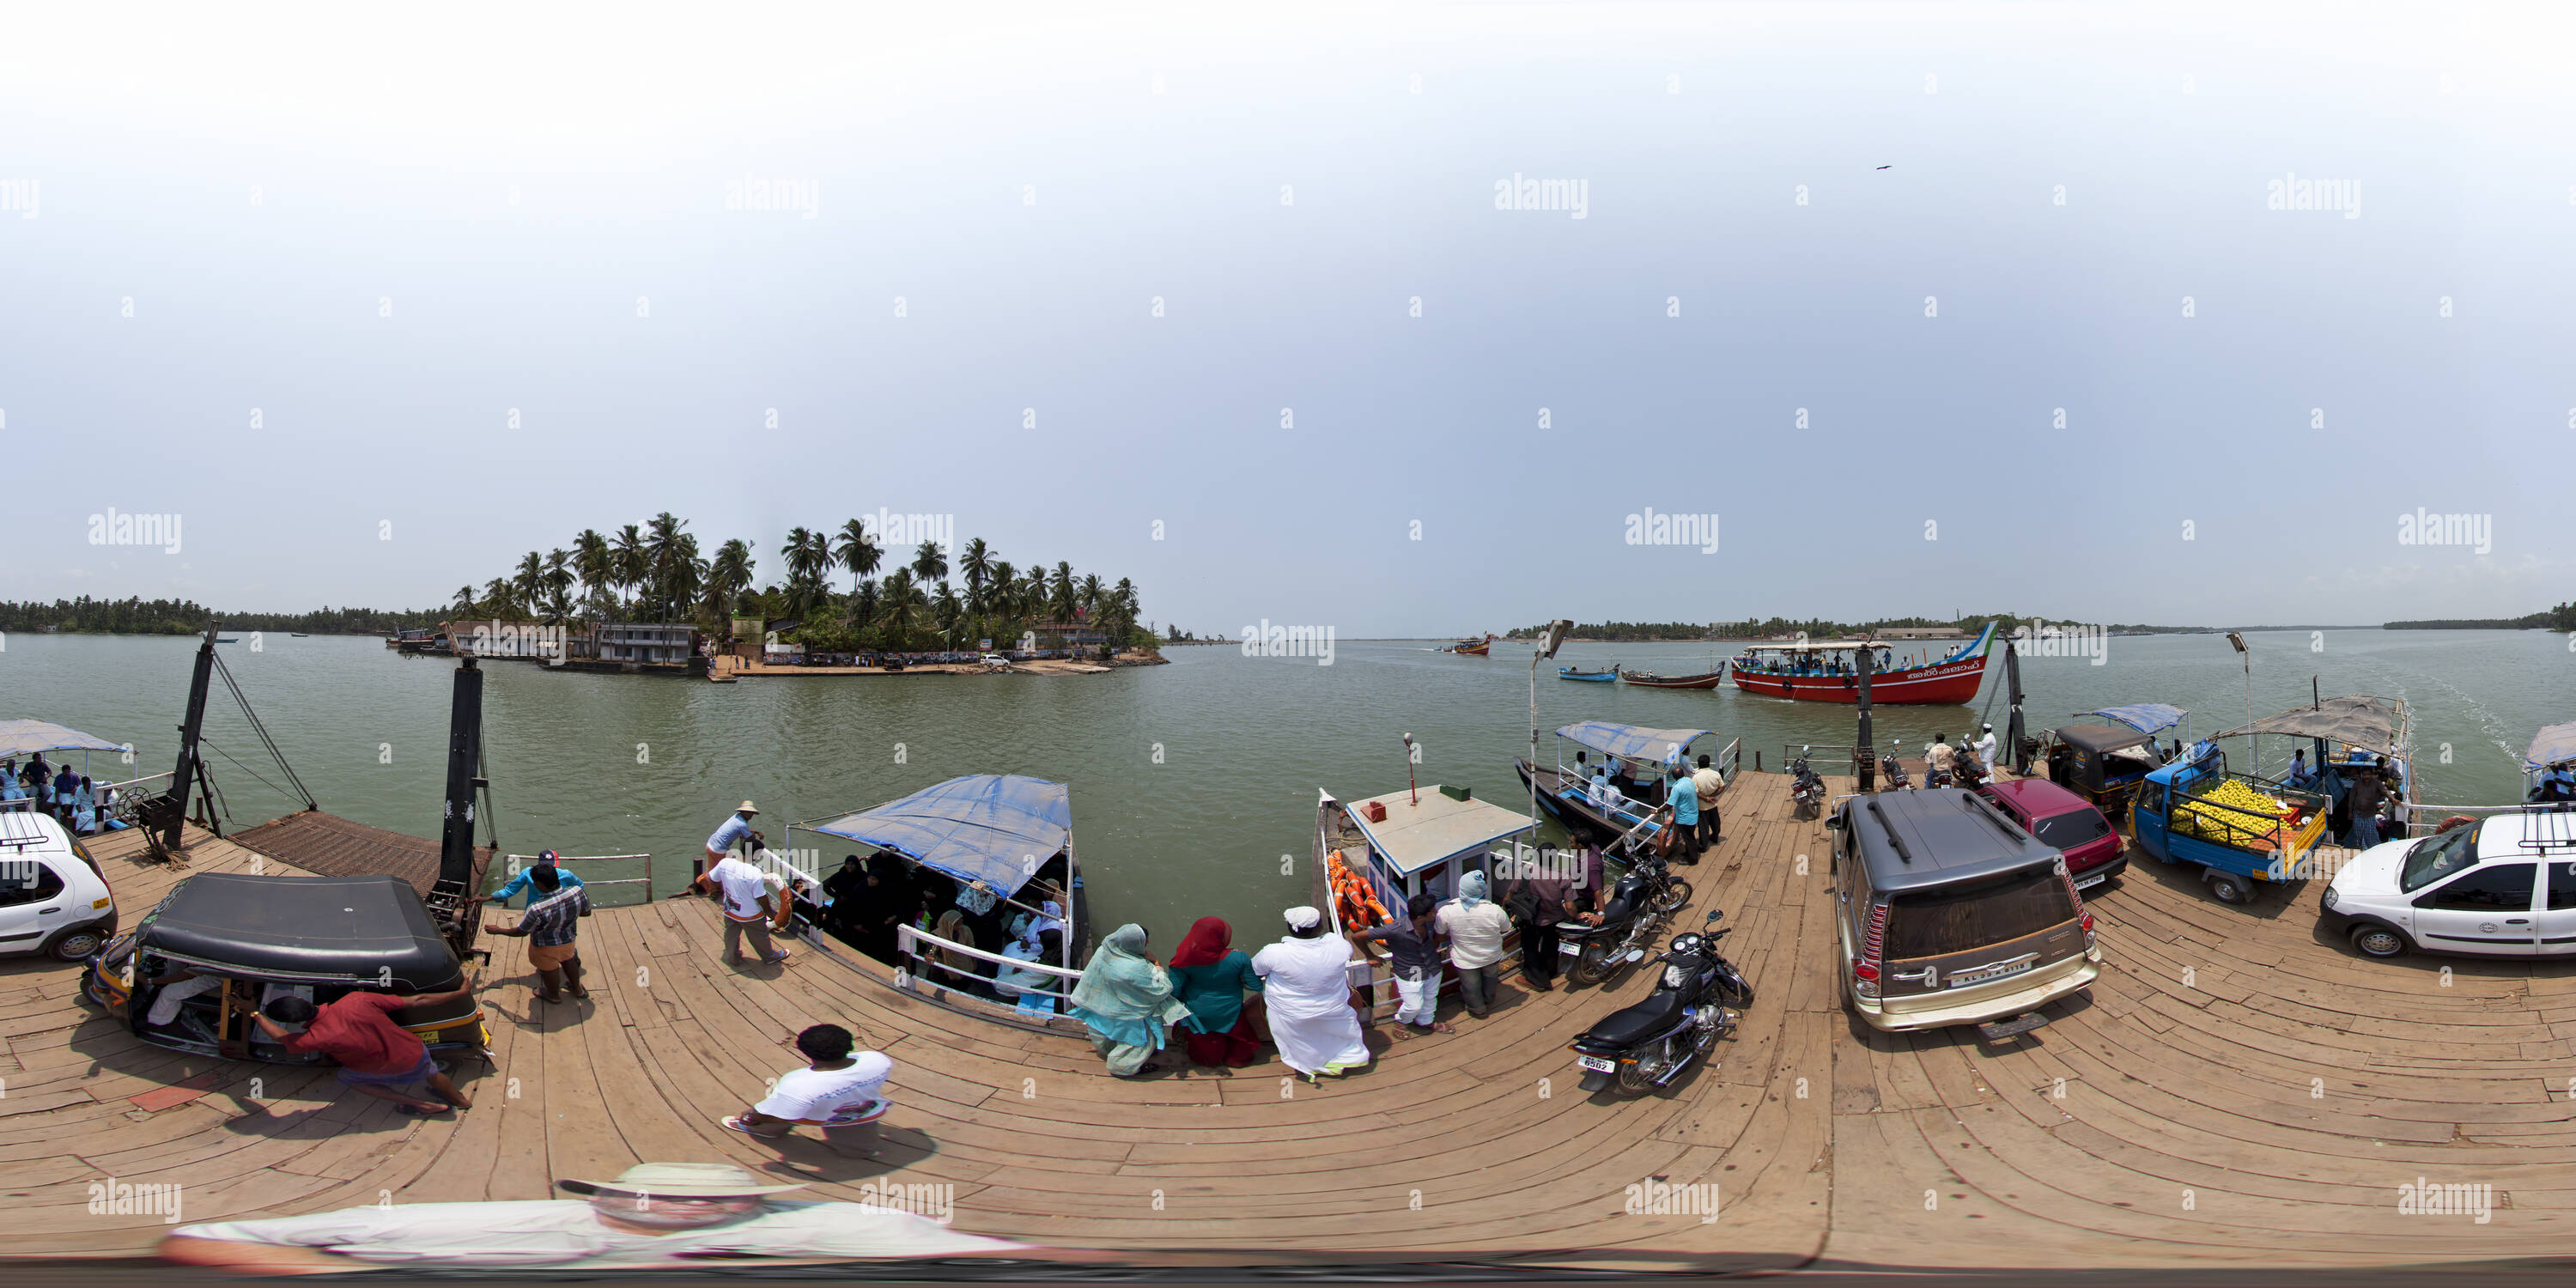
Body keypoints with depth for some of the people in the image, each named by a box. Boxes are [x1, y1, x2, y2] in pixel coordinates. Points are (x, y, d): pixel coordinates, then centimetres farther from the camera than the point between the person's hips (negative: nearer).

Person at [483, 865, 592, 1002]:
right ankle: (578, 989, 53)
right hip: (569, 938, 4)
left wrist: (499, 930, -4)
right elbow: (586, 912, -7)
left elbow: (521, 932, -20)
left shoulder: (537, 909, -38)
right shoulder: (576, 892, -26)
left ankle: (554, 995, 51)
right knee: (567, 959, 32)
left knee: (549, 968, 24)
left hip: (546, 945, -4)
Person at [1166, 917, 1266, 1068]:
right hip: (1229, 1014, -1)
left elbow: (1174, 990, -23)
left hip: (1198, 1014, 1)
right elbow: (1256, 986, -18)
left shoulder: (1186, 960, -28)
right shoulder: (1239, 957, -28)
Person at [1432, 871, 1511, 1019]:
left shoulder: (1446, 912, -32)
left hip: (1465, 960, -1)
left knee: (1471, 985, 28)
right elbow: (1506, 927, -11)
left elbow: (1440, 932, -12)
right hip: (1491, 957, 1)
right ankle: (1488, 1002, 60)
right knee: (1490, 979, 33)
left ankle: (1478, 1010, 53)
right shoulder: (1495, 910, -32)